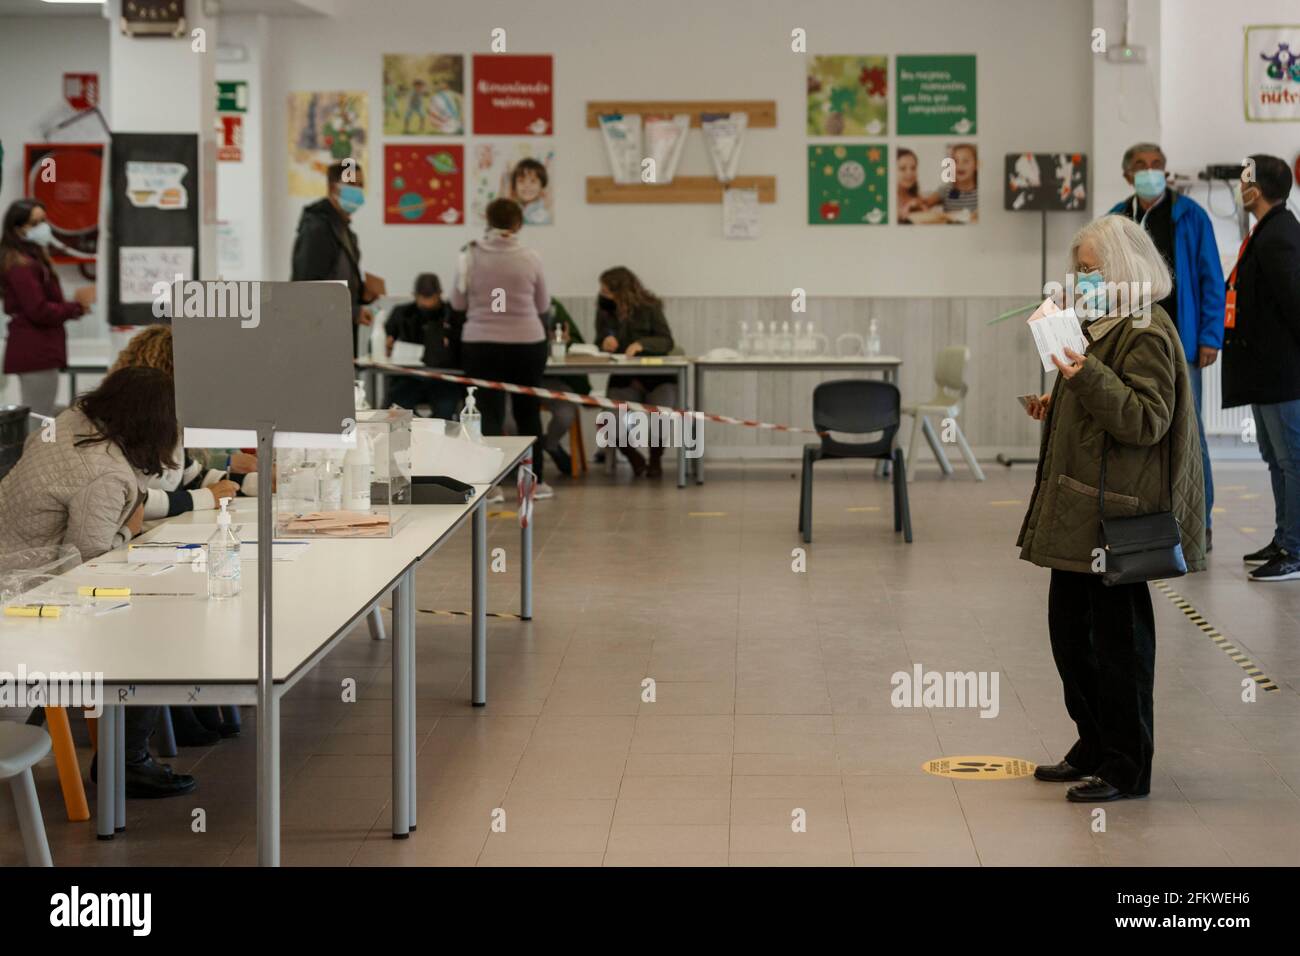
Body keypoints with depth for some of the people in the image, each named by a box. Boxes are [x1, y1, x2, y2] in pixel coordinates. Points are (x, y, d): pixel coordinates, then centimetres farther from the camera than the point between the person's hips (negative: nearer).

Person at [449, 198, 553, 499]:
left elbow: (458, 302, 5)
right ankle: (535, 480, 20)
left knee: (489, 414, 2)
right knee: (528, 412, 13)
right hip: (527, 344, 0)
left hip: (480, 344, 0)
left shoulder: (470, 256, -5)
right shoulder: (530, 258, -6)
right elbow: (542, 304, 6)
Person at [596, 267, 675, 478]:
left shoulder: (649, 308, -3)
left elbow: (667, 341, -6)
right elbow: (600, 342, 11)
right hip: (623, 380, 2)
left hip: (656, 378, -2)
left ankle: (655, 460, 4)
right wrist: (605, 343, -14)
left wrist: (642, 344, -24)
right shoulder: (605, 310, 4)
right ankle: (634, 457, 6)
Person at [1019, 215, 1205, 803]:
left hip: (1117, 512, -10)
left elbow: (1147, 421, -23)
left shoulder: (1148, 335, -14)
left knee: (1118, 635, -3)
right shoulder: (1107, 327, 17)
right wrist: (1058, 406, 13)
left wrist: (1086, 378, -31)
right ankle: (1095, 747, 27)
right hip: (1079, 510, 10)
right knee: (1068, 624, 15)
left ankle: (1127, 768, 6)